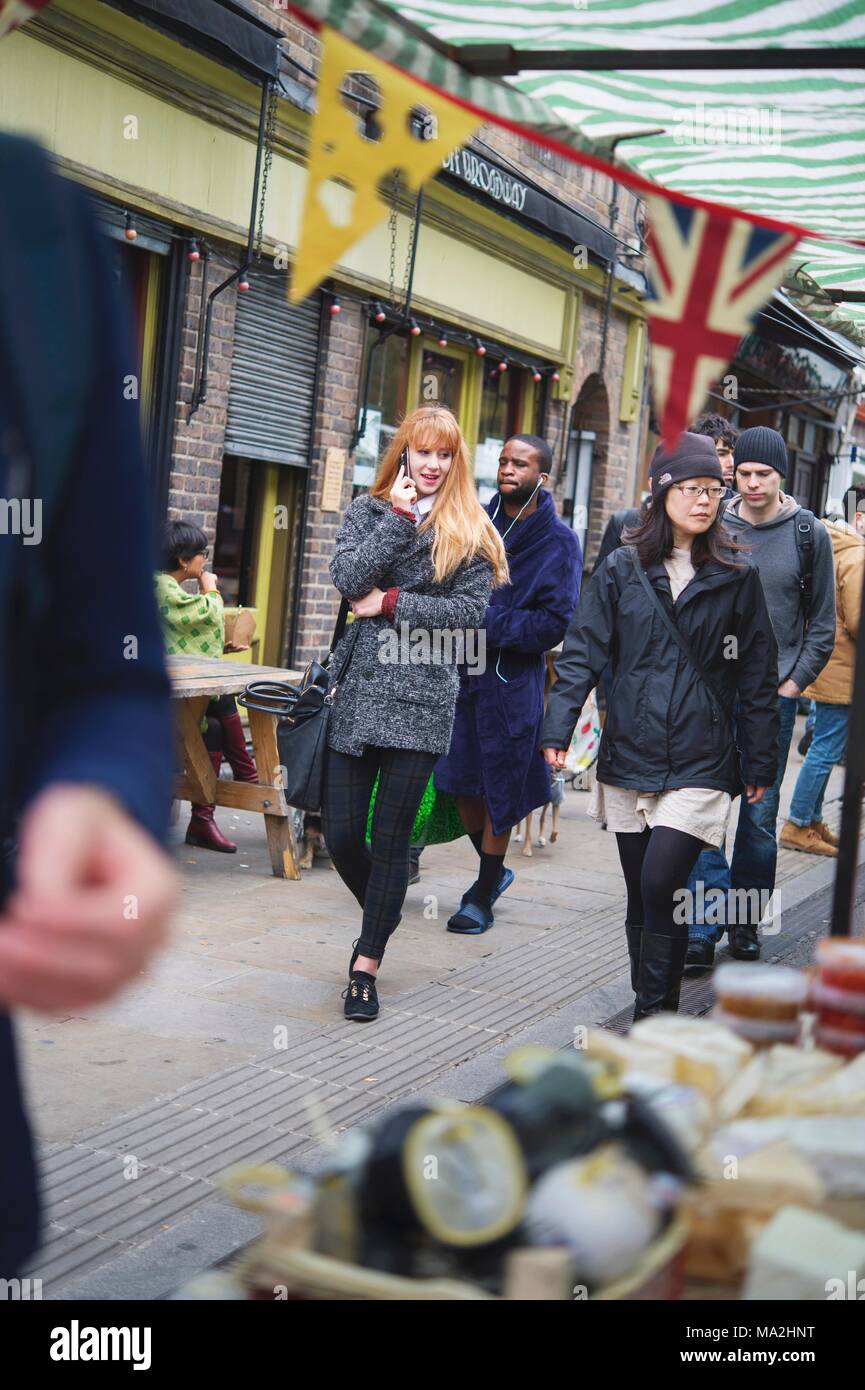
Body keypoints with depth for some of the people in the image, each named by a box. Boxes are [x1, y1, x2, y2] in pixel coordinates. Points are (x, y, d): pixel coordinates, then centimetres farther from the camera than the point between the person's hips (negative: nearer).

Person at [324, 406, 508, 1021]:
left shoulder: (471, 531, 5)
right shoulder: (368, 510, 10)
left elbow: (472, 611, -5)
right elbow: (349, 578, -6)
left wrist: (392, 604, -9)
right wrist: (399, 515, -8)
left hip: (421, 699, -2)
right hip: (357, 692, 2)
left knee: (391, 837, -1)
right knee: (341, 835, 3)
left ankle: (367, 966, 9)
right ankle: (380, 918, 32)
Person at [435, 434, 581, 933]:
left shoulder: (559, 542, -6)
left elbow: (555, 625, -12)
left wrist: (490, 624, -18)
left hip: (514, 680, -4)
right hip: (463, 669, 4)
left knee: (499, 789, 4)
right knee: (463, 780, 10)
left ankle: (484, 894, 18)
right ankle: (493, 871, 34)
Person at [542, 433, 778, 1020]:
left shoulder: (737, 577, 2)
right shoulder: (622, 569, 3)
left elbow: (758, 676, 6)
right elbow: (583, 652, 3)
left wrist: (761, 762, 6)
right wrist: (558, 728, -9)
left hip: (701, 762, -2)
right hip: (629, 756, 2)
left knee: (661, 885, -15)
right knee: (640, 896, 9)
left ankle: (654, 1017, -3)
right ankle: (651, 1018, 23)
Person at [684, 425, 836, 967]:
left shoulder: (809, 533, 2)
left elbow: (823, 622, 7)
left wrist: (794, 683, -1)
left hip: (774, 697, -1)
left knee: (760, 817, 4)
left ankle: (746, 921, 17)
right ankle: (705, 927, 0)